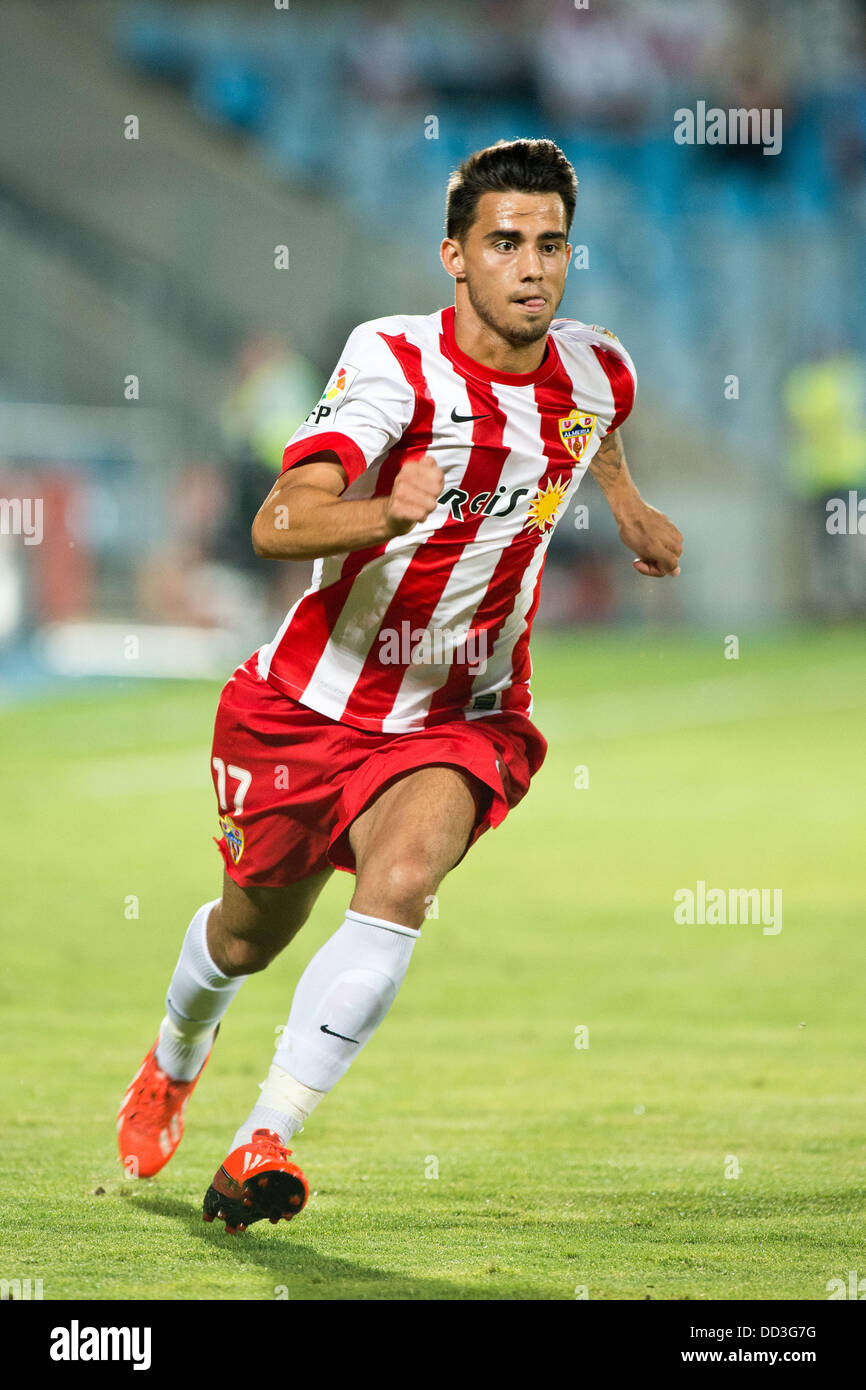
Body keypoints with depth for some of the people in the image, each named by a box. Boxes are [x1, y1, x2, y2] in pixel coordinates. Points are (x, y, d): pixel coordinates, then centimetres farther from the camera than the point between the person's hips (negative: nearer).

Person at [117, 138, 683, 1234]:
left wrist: (626, 502, 26)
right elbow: (277, 525, -37)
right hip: (311, 697, -2)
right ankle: (176, 1061, 54)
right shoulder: (394, 361, -23)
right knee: (256, 927, 17)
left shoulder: (598, 373, -7)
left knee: (405, 873, -29)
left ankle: (265, 1143, -26)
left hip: (461, 714, 2)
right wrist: (385, 511, -53)